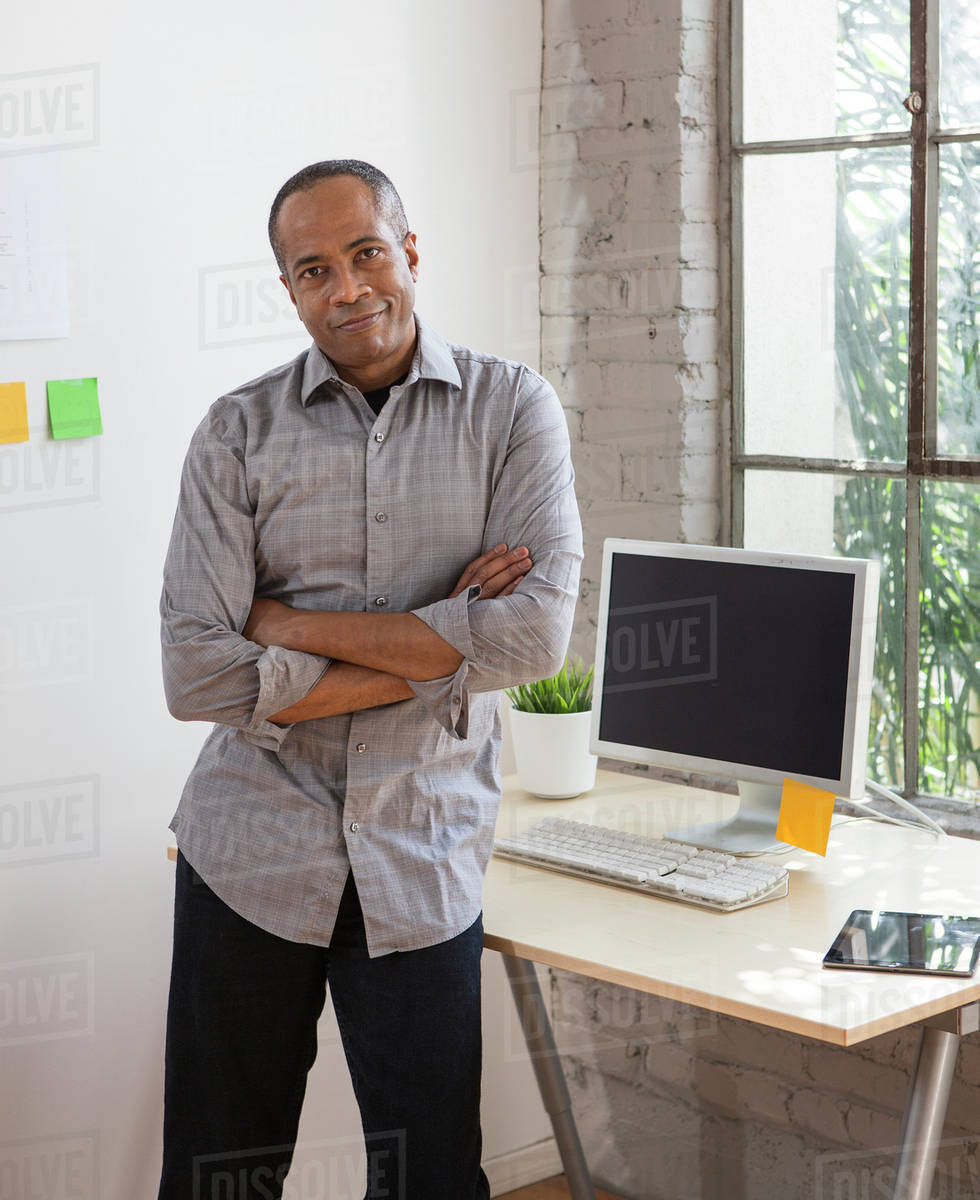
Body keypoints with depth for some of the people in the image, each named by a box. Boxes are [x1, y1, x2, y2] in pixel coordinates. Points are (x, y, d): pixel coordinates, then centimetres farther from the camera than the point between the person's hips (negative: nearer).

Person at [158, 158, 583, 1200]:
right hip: (250, 850, 1)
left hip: (422, 863, 0)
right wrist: (437, 651, -13)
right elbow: (198, 675, -10)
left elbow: (534, 635, -15)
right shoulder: (239, 432, -1)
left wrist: (292, 622, -12)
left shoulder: (512, 410, -1)